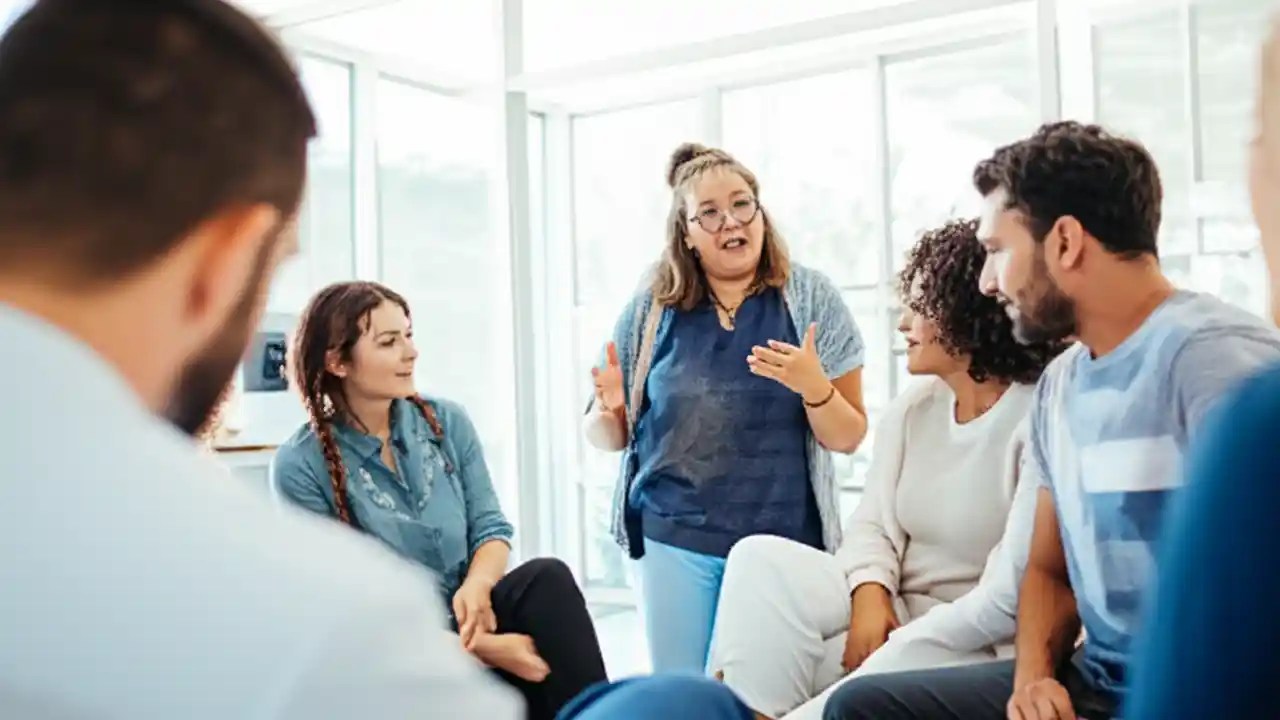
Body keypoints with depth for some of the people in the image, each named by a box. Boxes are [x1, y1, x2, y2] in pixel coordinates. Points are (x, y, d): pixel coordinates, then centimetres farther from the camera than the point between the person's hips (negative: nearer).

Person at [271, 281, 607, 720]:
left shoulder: (448, 422, 3)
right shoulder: (300, 467, -11)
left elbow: (491, 526, 3)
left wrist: (476, 585, -22)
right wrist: (479, 647, -22)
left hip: (468, 616, 5)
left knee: (546, 578, -27)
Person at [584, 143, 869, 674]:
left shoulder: (812, 299, -1)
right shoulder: (651, 310, 2)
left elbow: (847, 439, -1)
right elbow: (610, 437, 9)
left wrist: (813, 386, -20)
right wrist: (608, 411, -13)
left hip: (782, 542, -1)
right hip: (674, 537, 1)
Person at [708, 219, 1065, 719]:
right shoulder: (911, 410, 10)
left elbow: (1014, 594, -20)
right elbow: (872, 523, 6)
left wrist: (899, 650, -19)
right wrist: (870, 594, -16)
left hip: (978, 648, -6)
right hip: (897, 614, 7)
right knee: (763, 560, -16)